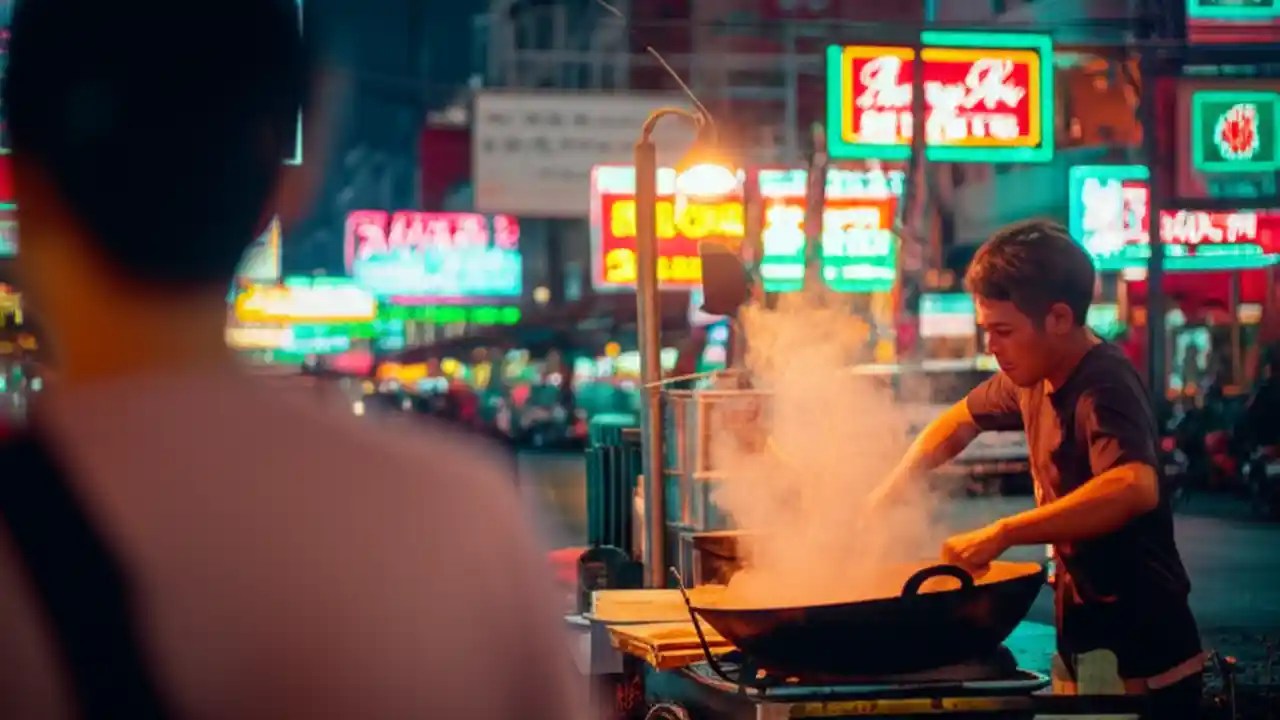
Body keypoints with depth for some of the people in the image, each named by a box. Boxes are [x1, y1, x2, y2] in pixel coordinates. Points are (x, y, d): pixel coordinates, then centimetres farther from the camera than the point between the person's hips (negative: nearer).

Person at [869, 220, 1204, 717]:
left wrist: (1001, 535, -43)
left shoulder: (1104, 386, -23)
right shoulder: (1032, 378, 2)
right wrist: (894, 487, 7)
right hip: (1085, 641, 8)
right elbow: (962, 420, 21)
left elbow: (1135, 488, -42)